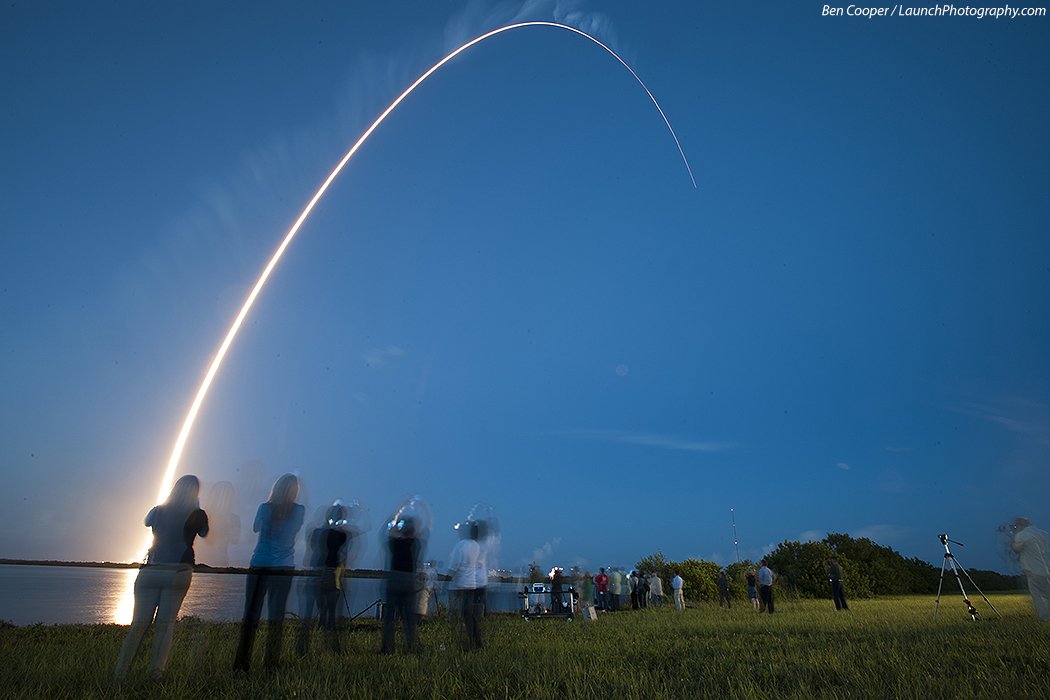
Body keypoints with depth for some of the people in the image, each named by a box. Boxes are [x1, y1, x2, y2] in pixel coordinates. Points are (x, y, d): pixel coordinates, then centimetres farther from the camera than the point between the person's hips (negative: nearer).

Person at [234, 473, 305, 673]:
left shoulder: (265, 508, -6)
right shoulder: (299, 511, -5)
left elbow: (255, 528, 13)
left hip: (259, 567, 0)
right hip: (284, 568, 0)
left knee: (251, 616, 8)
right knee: (276, 618, 7)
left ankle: (241, 664, 10)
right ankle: (271, 665, 10)